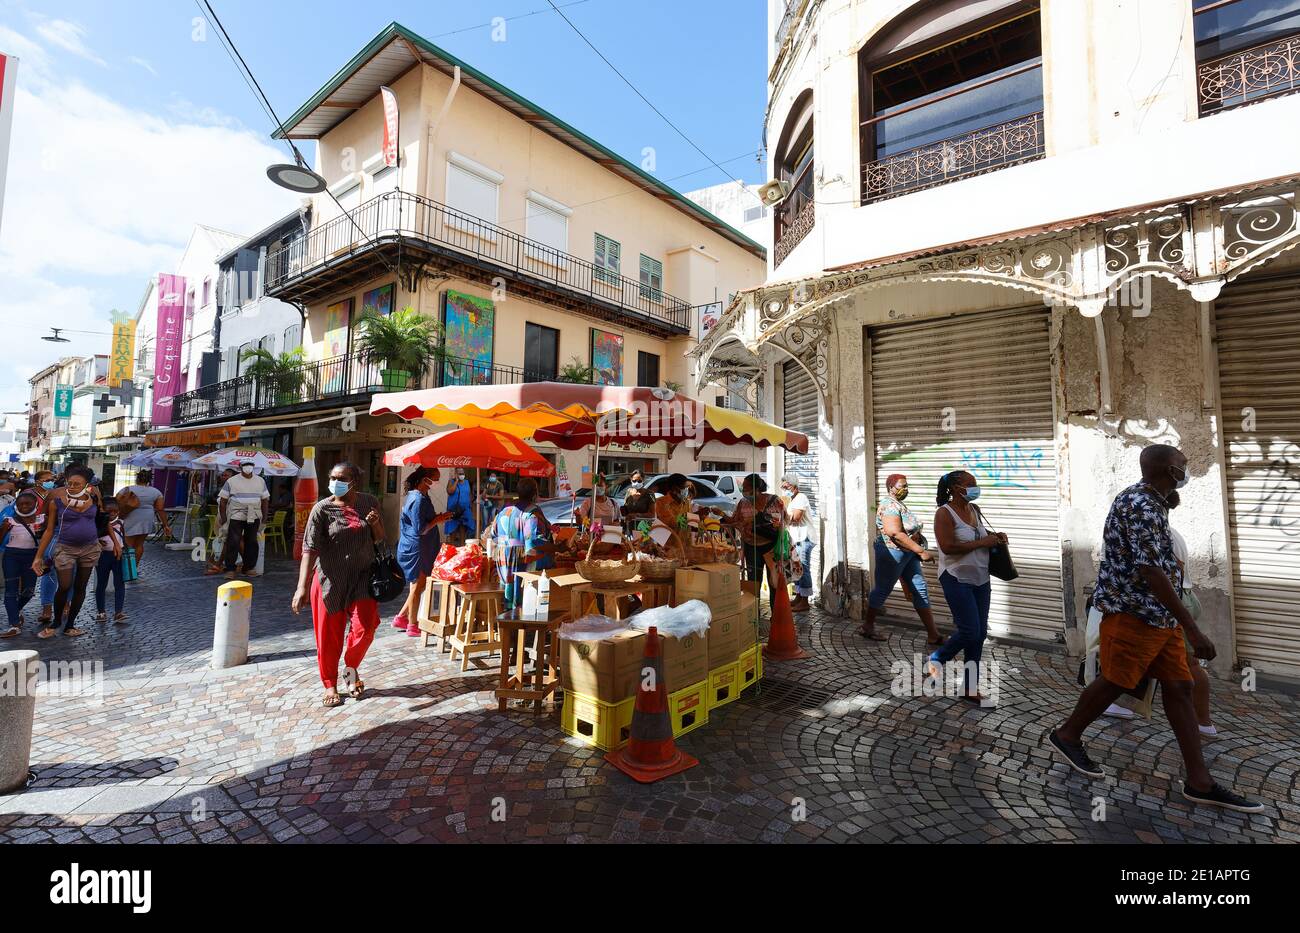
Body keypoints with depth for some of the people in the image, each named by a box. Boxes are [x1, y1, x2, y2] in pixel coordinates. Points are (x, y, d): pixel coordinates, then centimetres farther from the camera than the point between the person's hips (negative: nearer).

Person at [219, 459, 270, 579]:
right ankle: (230, 570, 0)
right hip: (236, 517, -3)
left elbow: (265, 500, 12)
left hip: (254, 518, 3)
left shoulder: (260, 481, 10)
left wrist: (264, 518, 8)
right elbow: (223, 500, 3)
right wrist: (223, 517, -2)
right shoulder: (231, 481, 2)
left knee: (251, 542, 7)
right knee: (233, 543, -6)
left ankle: (249, 568, 16)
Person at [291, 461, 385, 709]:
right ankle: (330, 685, 28)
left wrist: (375, 524, -14)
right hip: (330, 580, -2)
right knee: (329, 635, 7)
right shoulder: (323, 509, -11)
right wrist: (302, 586, -27)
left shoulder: (369, 502, -1)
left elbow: (379, 539, 9)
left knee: (364, 628, -4)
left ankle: (351, 669, 26)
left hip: (362, 578, 2)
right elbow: (310, 548, -17)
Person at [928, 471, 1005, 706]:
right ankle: (936, 659, 18)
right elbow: (948, 547, -24)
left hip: (981, 579, 8)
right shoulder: (944, 513, -15)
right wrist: (983, 542, -19)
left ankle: (970, 688, 17)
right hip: (957, 579, -7)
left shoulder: (975, 510, 8)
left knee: (980, 633, 8)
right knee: (969, 631, -10)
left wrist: (993, 536, 6)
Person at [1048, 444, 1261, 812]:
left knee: (1179, 688, 9)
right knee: (1114, 682, 2)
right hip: (1132, 612, -10)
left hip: (1158, 614, 10)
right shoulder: (1139, 504, -21)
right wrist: (1192, 628, -25)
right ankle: (1066, 735, 20)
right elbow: (1151, 571, -26)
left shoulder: (1152, 503, 13)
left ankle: (1199, 782, 15)